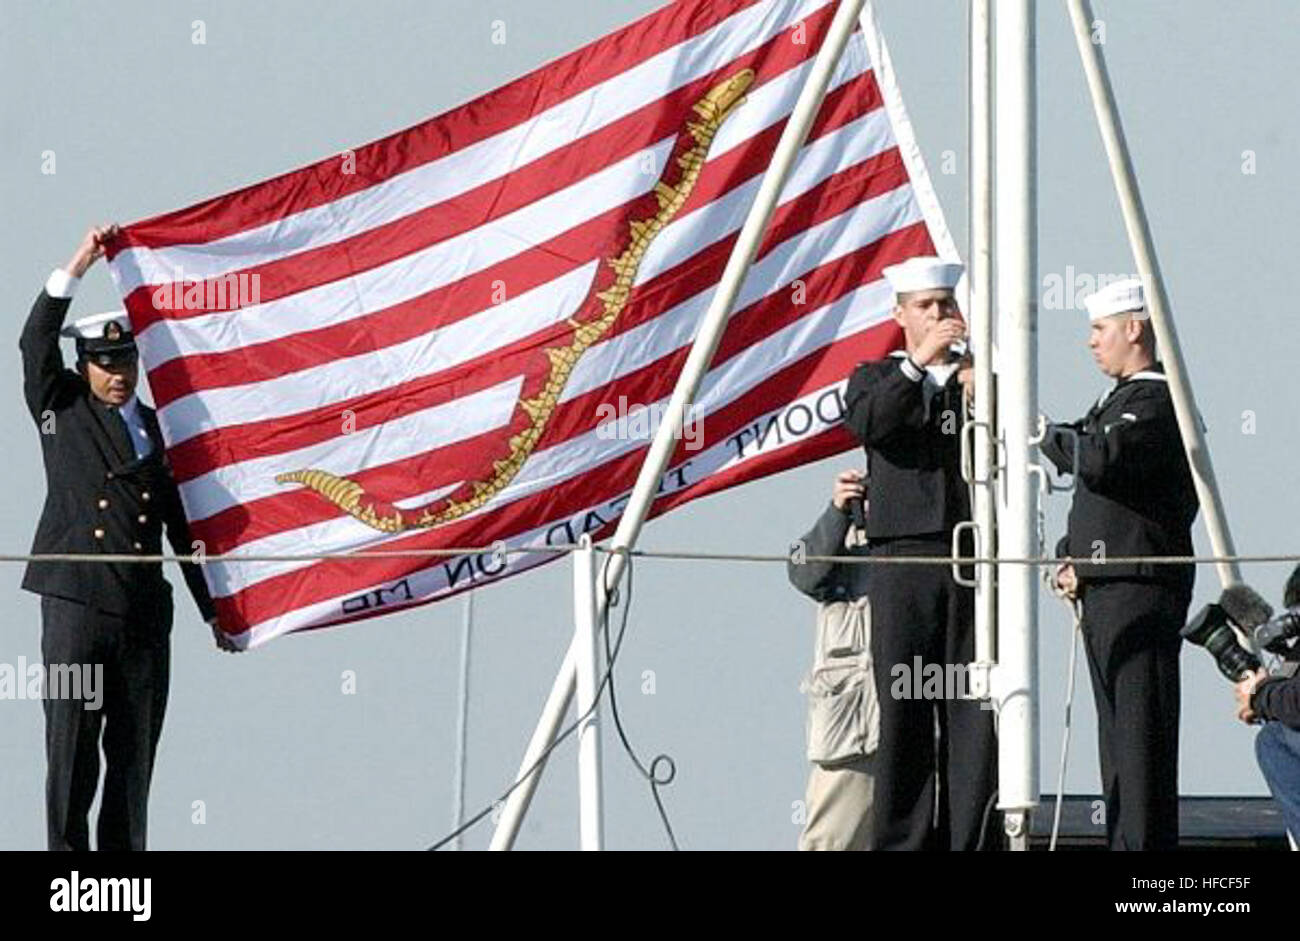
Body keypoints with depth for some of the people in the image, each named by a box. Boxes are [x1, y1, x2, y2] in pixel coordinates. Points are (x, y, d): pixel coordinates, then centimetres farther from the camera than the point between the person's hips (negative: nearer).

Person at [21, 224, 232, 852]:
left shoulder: (157, 429, 14)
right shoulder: (62, 411, 9)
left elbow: (181, 524, 16)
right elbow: (36, 344, -6)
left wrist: (211, 607, 15)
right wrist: (76, 269, -11)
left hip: (144, 610, 3)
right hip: (77, 604, -3)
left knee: (135, 752, 4)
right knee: (71, 750, -4)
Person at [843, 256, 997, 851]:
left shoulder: (980, 381, 17)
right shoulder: (878, 379, 13)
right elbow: (866, 423, -10)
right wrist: (918, 363, -19)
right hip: (905, 557, -1)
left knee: (975, 710, -4)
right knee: (904, 708, -3)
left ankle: (973, 839, -4)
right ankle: (904, 840, 0)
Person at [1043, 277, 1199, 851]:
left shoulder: (1157, 401, -10)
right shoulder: (1116, 401, 21)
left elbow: (1100, 460, -26)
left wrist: (1046, 432, -9)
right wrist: (1071, 557, 11)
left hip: (1140, 591, -10)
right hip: (1103, 590, 10)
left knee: (1141, 733, -12)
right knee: (1118, 735, 11)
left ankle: (1146, 843, -14)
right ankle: (1124, 842, 14)